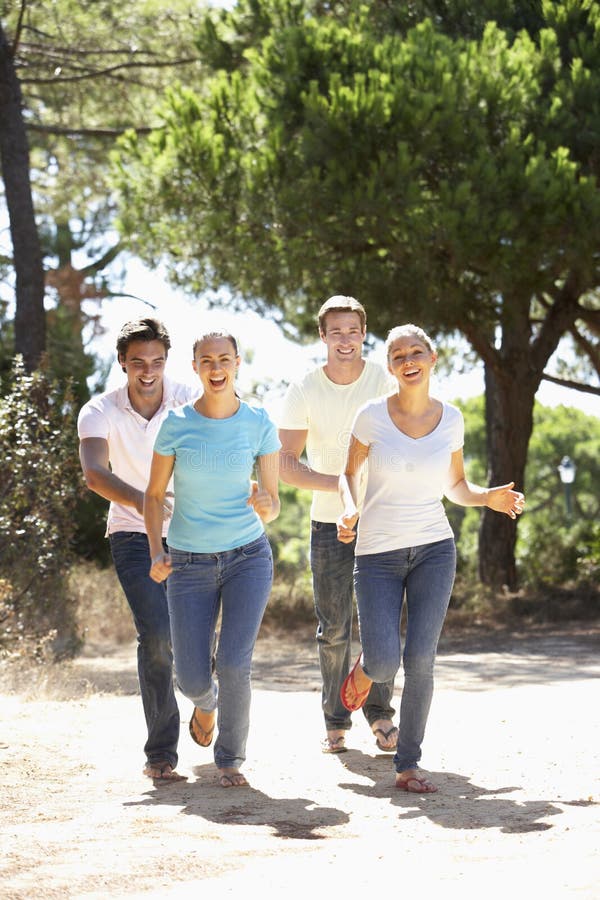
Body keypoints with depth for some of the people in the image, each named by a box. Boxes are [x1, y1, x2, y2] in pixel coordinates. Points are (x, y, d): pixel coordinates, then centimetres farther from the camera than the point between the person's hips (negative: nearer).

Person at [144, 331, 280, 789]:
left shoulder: (260, 424, -5)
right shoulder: (176, 424, -6)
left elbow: (274, 503, 1)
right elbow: (154, 495, 3)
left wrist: (265, 506, -23)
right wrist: (156, 553, -11)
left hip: (248, 556, -1)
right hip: (189, 563, 1)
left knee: (234, 664, -16)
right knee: (193, 679, 0)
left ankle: (231, 759, 7)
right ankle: (206, 701, 40)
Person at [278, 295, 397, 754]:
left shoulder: (386, 382, -4)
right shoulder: (304, 391, -4)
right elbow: (287, 465, -5)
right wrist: (339, 484, -19)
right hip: (329, 523, 0)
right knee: (334, 630, 3)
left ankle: (381, 715, 9)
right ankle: (336, 721, 16)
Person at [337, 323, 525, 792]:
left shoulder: (451, 419, 0)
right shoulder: (372, 415, -7)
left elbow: (456, 486, 12)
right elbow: (349, 472, 6)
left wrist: (489, 498, -9)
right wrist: (349, 510, -15)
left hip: (434, 550, 1)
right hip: (378, 555, -1)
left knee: (420, 659, -9)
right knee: (384, 664, -11)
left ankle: (408, 765, 6)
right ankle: (363, 669, 29)